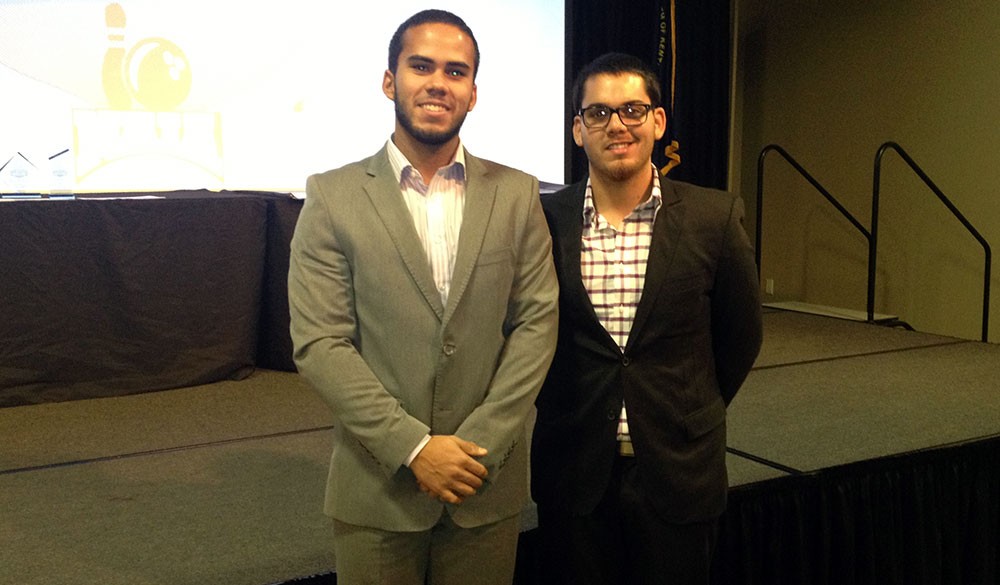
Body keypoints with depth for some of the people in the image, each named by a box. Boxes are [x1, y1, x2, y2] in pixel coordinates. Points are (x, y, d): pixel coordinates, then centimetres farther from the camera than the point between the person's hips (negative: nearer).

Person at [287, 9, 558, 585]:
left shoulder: (517, 195, 3)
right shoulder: (333, 196, -4)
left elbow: (538, 323, -1)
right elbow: (319, 344, -8)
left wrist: (479, 444, -10)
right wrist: (413, 447, -14)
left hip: (488, 484, 2)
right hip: (376, 489, -1)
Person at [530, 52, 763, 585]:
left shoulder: (714, 218, -6)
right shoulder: (544, 220, -5)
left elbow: (740, 335, 6)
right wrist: (557, 409, 9)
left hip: (678, 468, 0)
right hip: (574, 469, 1)